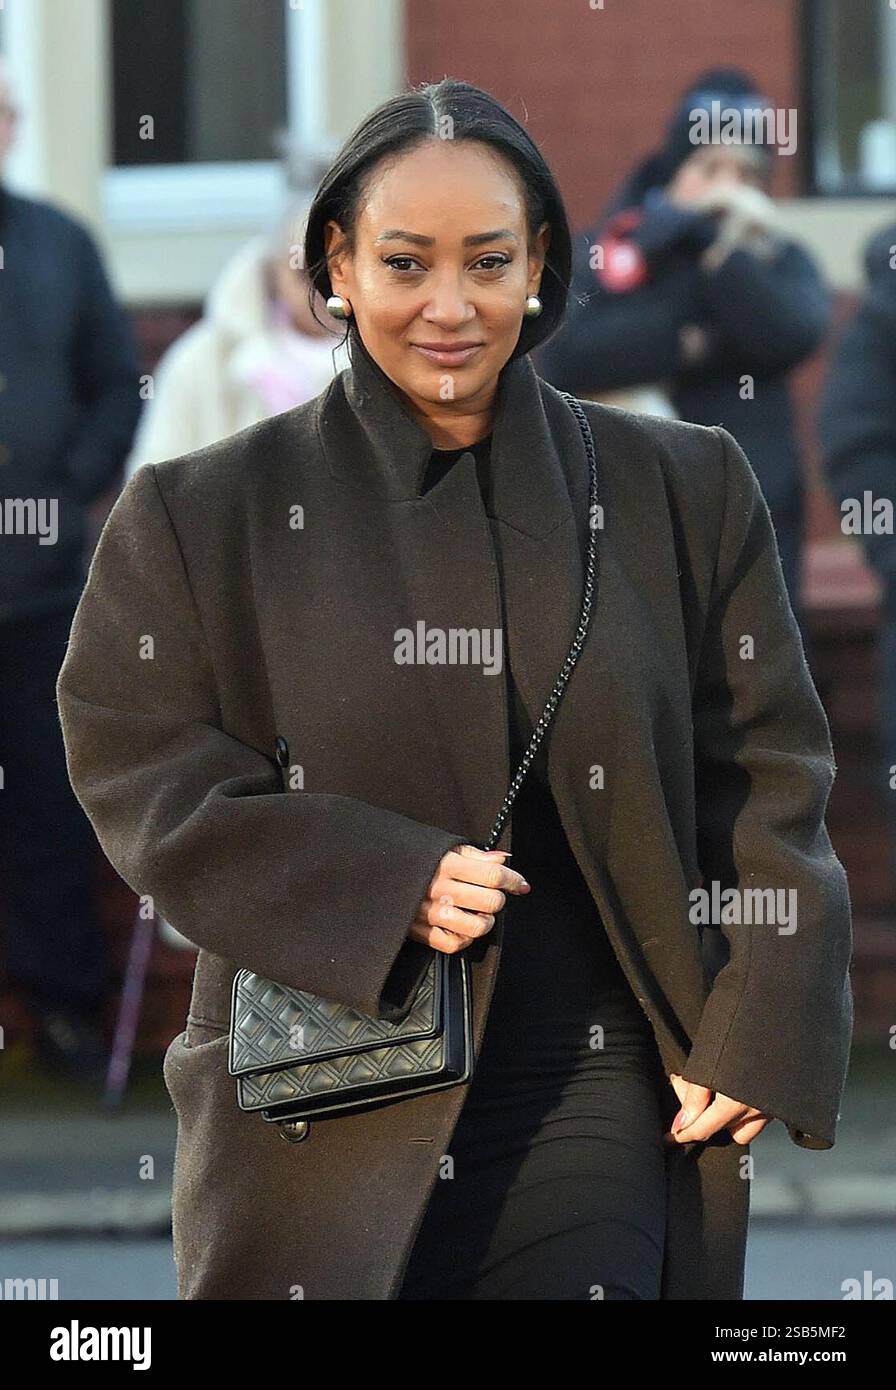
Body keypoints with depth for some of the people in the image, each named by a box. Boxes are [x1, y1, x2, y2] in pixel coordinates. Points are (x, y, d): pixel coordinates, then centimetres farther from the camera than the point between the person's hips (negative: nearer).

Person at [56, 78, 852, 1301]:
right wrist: (376, 886, -13)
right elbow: (135, 766, 0)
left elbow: (765, 775, 8)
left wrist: (760, 1036, -2)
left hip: (593, 1106, 1)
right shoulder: (204, 515, 5)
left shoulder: (681, 492, 9)